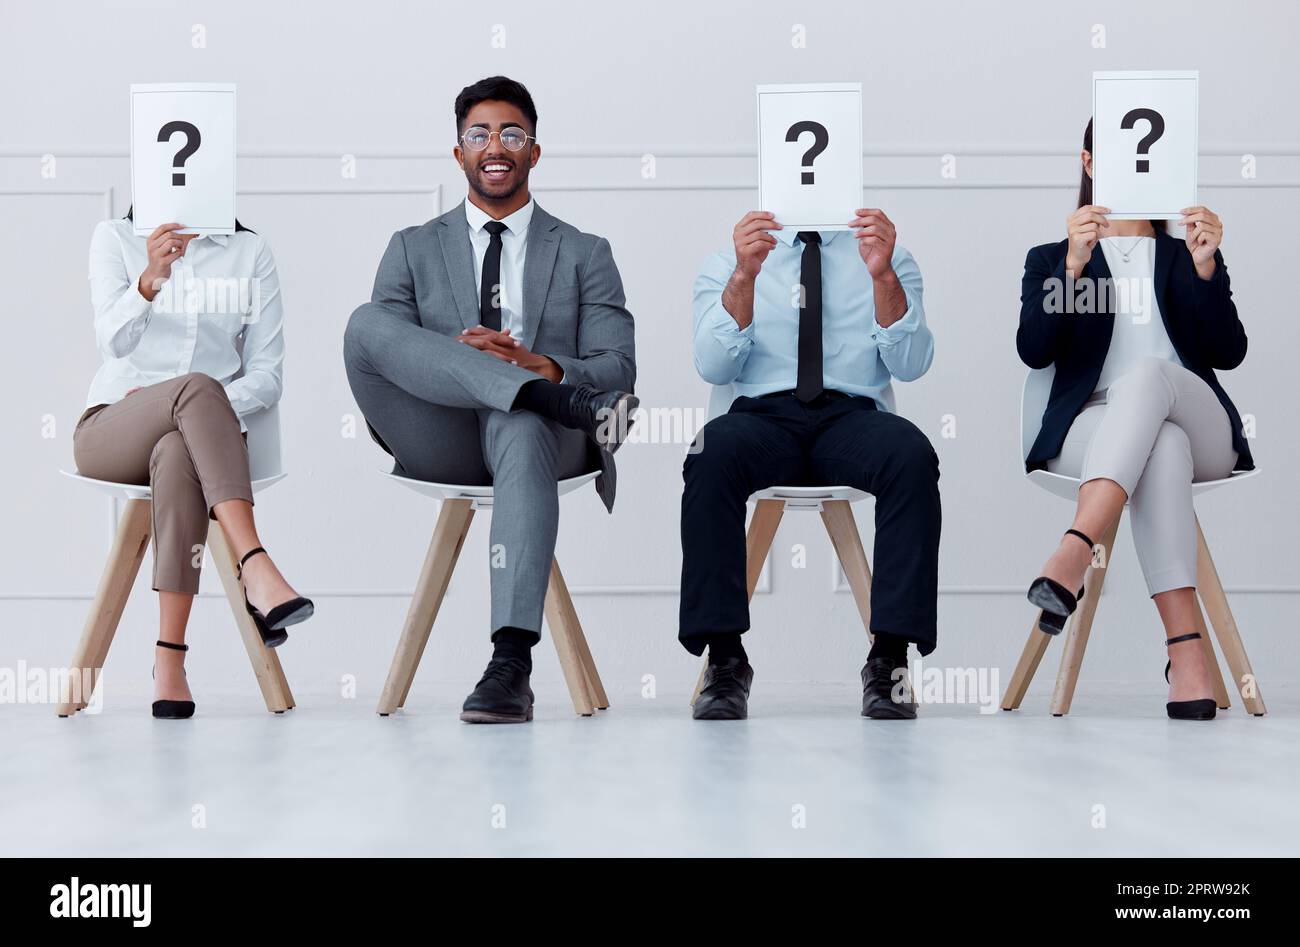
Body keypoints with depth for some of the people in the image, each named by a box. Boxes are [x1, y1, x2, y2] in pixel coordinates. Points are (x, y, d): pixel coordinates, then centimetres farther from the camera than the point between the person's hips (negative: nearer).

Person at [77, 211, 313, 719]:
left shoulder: (251, 252, 10)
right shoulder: (114, 238, 8)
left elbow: (266, 377, 4)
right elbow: (114, 339, -10)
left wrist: (210, 409, -14)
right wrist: (150, 280, -28)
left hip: (203, 432, 1)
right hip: (111, 430, 0)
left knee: (177, 453, -37)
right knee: (197, 386, -34)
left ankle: (169, 659, -43)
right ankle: (257, 571, -47)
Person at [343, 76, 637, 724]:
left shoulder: (585, 255, 19)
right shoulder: (413, 249, 22)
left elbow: (618, 369, 7)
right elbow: (378, 356, 9)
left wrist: (540, 367, -15)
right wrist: (449, 355, -13)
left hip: (538, 430, -1)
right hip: (441, 443, 1)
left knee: (521, 429, -41)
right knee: (365, 323, -25)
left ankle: (511, 661, -49)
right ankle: (566, 401, -36)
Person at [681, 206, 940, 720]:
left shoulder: (891, 259, 16)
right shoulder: (727, 262, 15)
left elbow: (910, 364, 1)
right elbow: (713, 366, -1)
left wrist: (882, 276, -15)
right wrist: (744, 276, -15)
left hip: (853, 418, 0)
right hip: (763, 416, 0)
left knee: (911, 453, -33)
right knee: (713, 451, -34)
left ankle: (889, 658, -31)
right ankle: (724, 659, -30)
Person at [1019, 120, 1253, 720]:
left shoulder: (1188, 255, 24)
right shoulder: (1050, 259, 21)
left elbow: (1229, 353, 7)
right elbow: (1033, 351, 0)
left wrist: (1205, 268, -8)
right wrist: (1074, 265, -13)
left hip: (1200, 429, 1)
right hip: (1090, 429, -1)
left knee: (1147, 371, -36)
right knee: (1162, 446, -38)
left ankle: (1071, 558, -55)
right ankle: (1186, 651, -50)